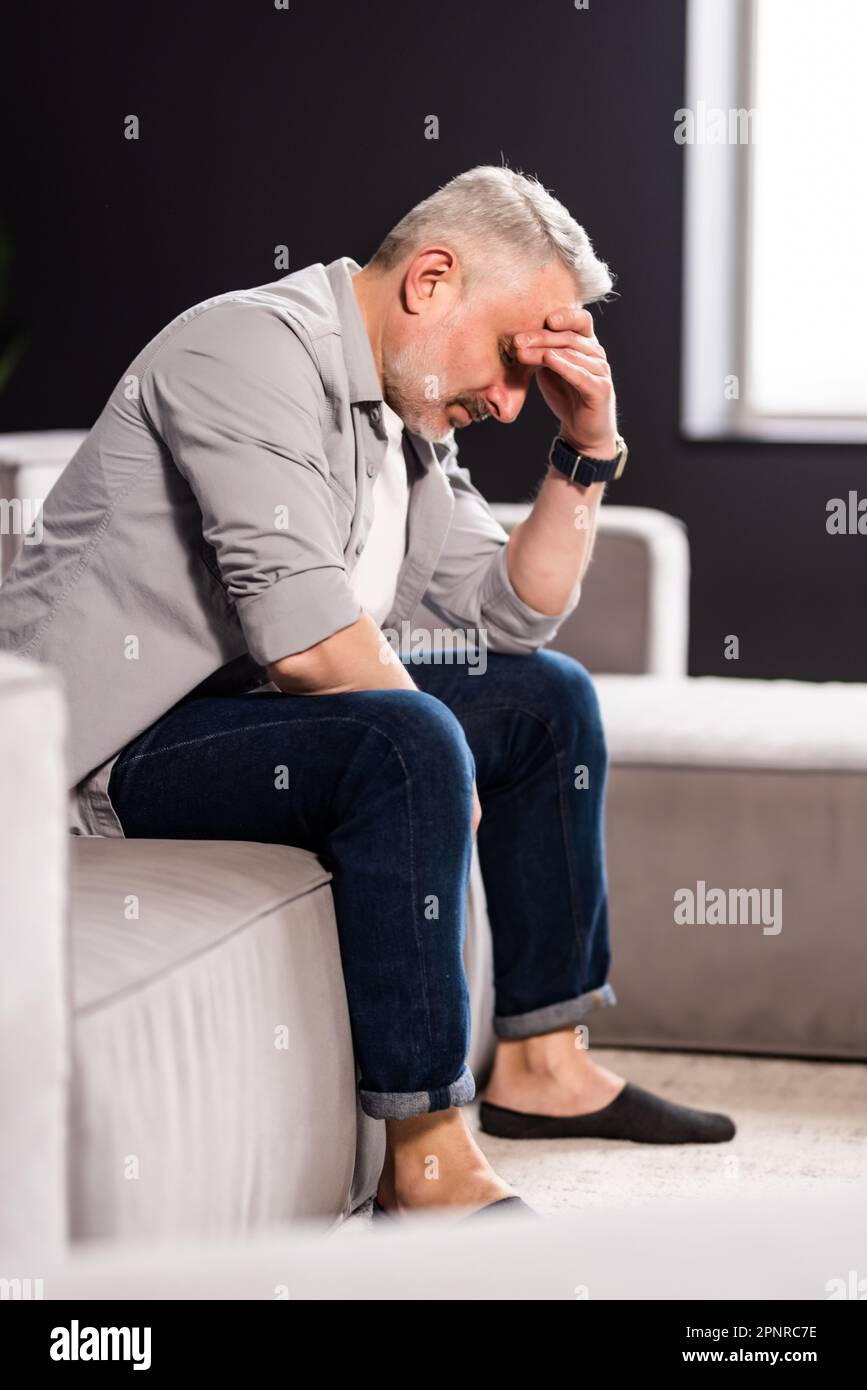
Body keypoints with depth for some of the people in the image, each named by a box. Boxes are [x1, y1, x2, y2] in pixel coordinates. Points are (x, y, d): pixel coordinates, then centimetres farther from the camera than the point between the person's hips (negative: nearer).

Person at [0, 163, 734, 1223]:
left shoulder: (406, 417, 12)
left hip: (244, 706, 11)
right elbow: (304, 636, -29)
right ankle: (427, 1164, -28)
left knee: (549, 701, 10)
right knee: (408, 748, -33)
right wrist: (439, 762, -16)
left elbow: (515, 612, 16)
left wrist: (587, 451, 5)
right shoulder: (254, 347, -19)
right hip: (113, 741, -10)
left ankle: (539, 1061, 15)